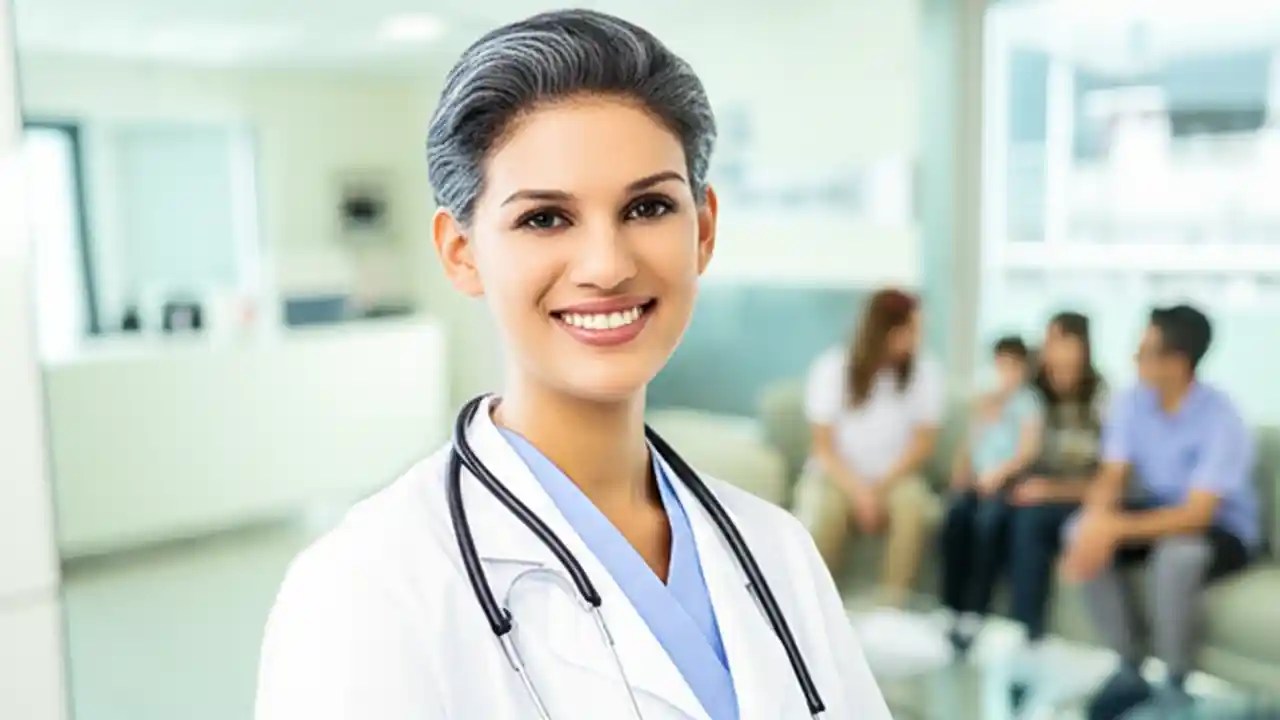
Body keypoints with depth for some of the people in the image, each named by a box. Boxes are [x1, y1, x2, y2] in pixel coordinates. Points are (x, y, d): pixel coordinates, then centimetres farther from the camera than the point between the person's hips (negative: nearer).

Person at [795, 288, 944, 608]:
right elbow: (824, 446, -8)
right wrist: (858, 490, -23)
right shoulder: (832, 369, -9)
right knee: (824, 508, -34)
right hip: (836, 474, -1)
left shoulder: (926, 372, -4)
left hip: (893, 478, 2)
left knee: (914, 503, -32)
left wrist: (881, 487, -18)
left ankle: (893, 607, -23)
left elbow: (923, 442, -4)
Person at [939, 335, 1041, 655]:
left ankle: (973, 614, -35)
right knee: (955, 516, -27)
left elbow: (1030, 448, -5)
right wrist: (962, 472, 0)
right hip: (976, 481, 4)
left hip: (1008, 482, -4)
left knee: (988, 519, -34)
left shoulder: (1029, 402, 8)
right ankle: (952, 610, -26)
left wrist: (1000, 472, -20)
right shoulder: (983, 402, 25)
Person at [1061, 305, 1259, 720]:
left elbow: (1197, 514, -31)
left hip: (1222, 528, -5)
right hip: (1157, 512, 6)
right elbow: (1111, 477, -10)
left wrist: (1116, 528, -42)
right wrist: (1095, 523, -33)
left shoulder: (1221, 420, -25)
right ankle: (1130, 670, -8)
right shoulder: (1132, 403, -8)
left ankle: (1176, 685, -15)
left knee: (1176, 554, -39)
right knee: (1079, 533, -22)